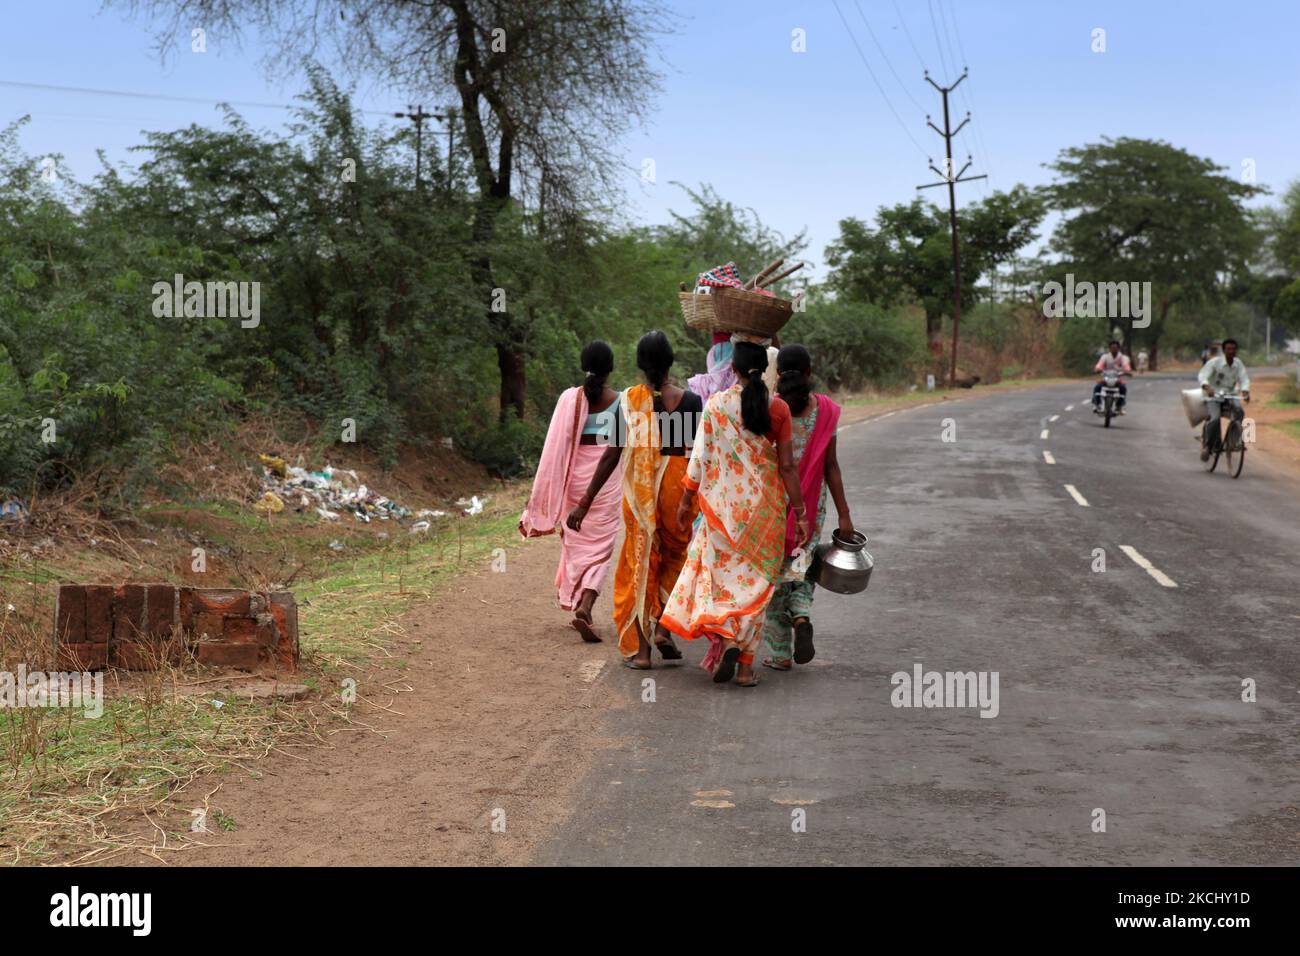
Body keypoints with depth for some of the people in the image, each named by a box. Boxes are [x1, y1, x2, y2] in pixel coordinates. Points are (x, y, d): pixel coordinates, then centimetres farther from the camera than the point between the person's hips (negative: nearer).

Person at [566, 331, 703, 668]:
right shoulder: (690, 400, -7)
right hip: (676, 484, 0)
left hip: (638, 488, 0)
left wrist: (585, 502, -1)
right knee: (674, 556, 21)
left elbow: (611, 455, -6)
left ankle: (638, 647, 8)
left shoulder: (628, 400, -5)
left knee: (638, 563, 9)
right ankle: (662, 626, 5)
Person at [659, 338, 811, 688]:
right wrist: (800, 512, 3)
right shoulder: (778, 408, -4)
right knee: (756, 579, 8)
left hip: (724, 501, -1)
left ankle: (725, 638, -11)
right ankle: (745, 665, 9)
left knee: (721, 571, 12)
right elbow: (787, 466, -3)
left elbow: (701, 457, -4)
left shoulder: (716, 404, -6)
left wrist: (687, 500, 8)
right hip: (766, 503, 1)